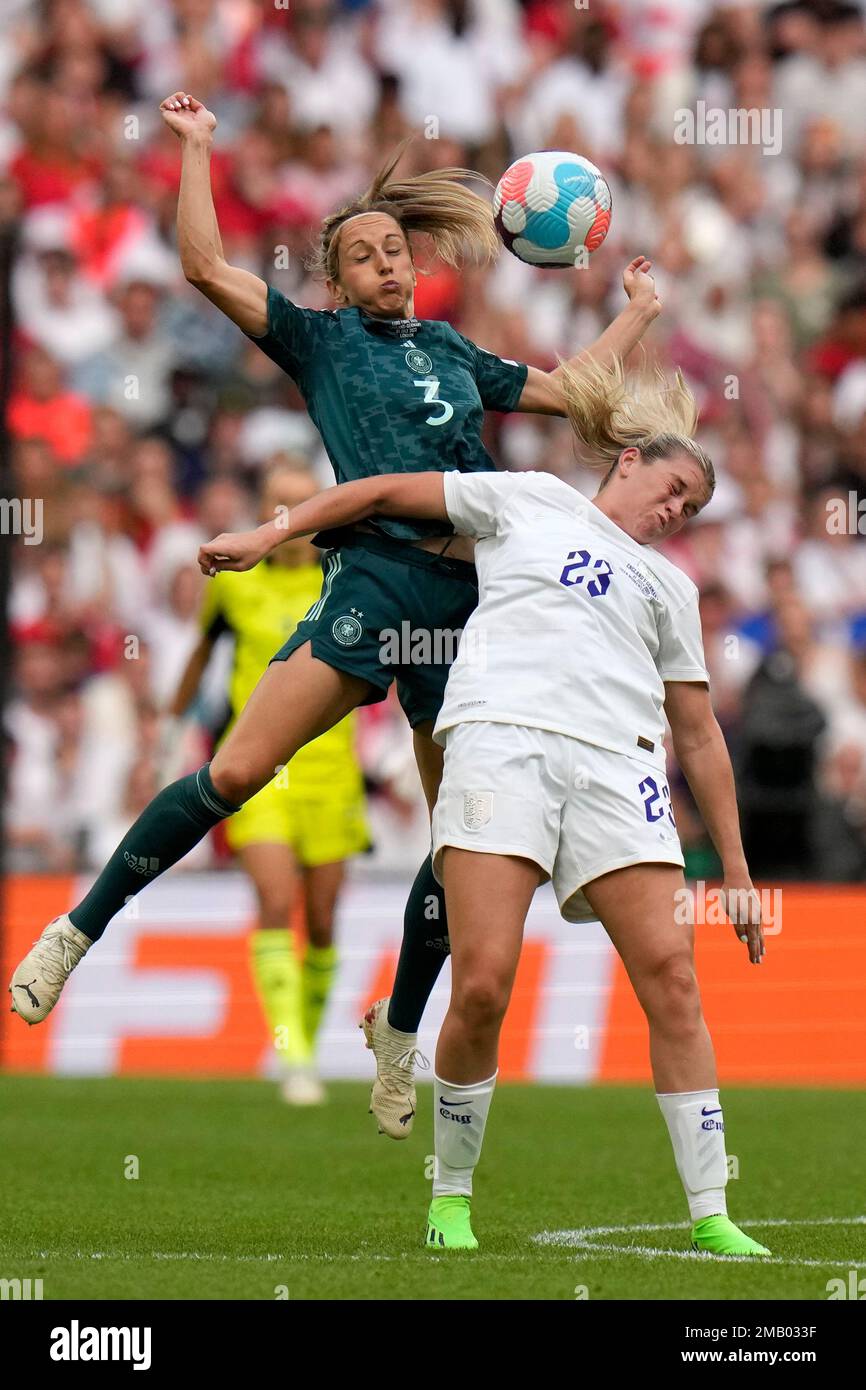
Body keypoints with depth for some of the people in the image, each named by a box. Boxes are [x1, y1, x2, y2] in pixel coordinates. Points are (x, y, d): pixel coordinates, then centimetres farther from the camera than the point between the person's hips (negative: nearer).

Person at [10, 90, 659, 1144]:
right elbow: (205, 268, 1)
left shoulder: (455, 356, 24)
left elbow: (570, 389, 36)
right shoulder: (319, 341, 11)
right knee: (236, 772, -18)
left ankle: (399, 1028, 19)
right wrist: (196, 149, 4)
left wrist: (638, 310, 39)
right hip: (375, 576, -5)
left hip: (469, 601, 5)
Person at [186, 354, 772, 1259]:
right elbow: (392, 493, 24)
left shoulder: (669, 586, 28)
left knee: (671, 973, -11)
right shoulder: (531, 503, 20)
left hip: (617, 767, 3)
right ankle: (451, 1194, 5)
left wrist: (735, 869, 21)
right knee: (482, 987, -14)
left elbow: (699, 735, 26)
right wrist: (269, 537, 17)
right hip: (501, 740, -3)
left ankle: (709, 1216, -8)